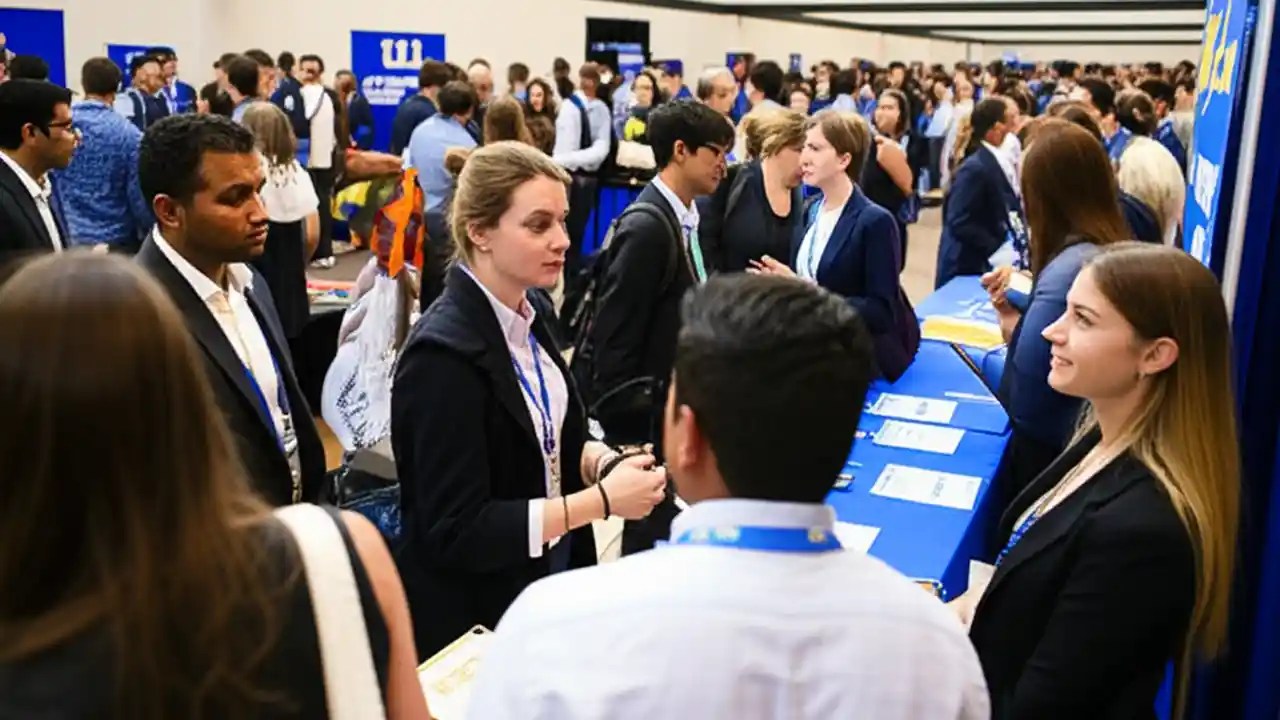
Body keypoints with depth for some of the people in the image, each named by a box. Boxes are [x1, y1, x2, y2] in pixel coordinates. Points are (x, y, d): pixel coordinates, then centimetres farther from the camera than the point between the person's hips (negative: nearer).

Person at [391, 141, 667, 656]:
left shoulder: (533, 310, -1)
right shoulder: (443, 354, -25)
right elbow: (456, 532, -24)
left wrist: (604, 462, -8)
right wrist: (602, 499, -24)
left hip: (548, 583, 8)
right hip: (472, 617, -7)